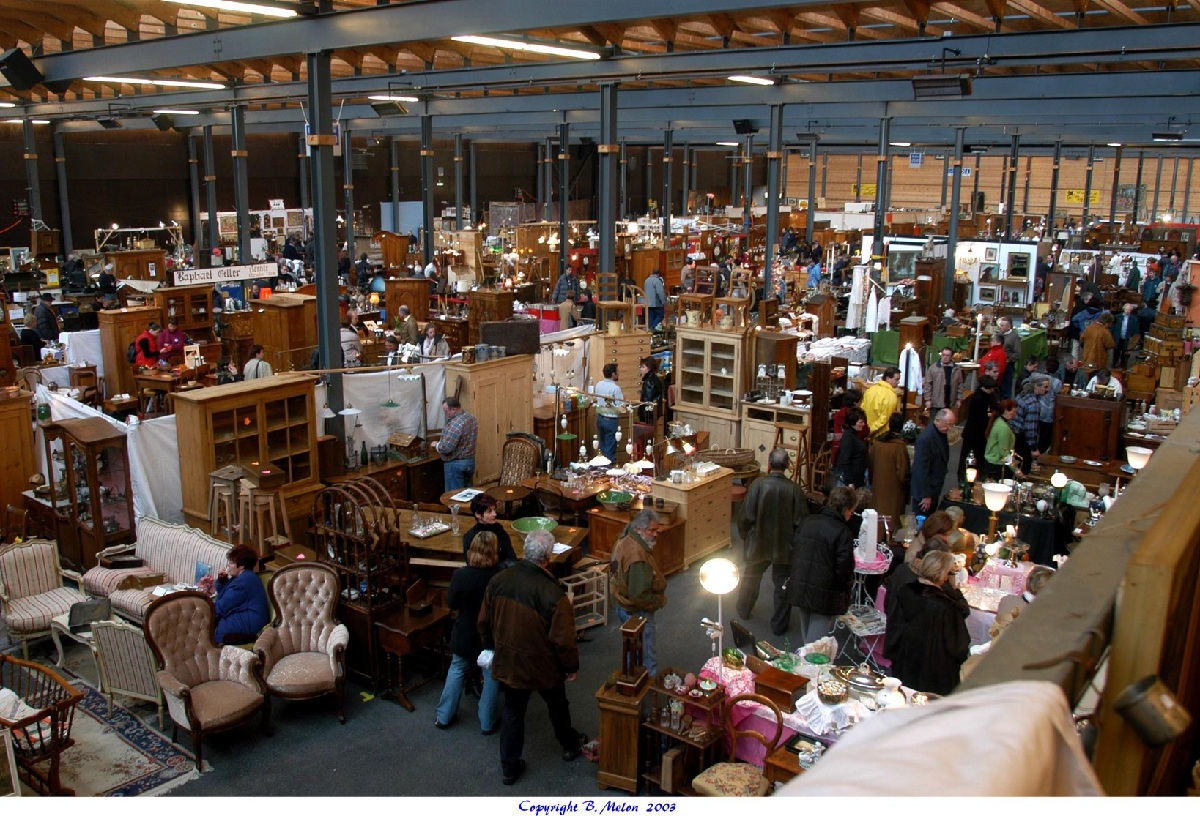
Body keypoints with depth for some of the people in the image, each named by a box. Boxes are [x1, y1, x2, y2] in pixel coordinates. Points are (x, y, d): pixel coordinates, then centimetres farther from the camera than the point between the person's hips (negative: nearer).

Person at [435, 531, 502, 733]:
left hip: (465, 634, 1)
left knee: (457, 671, 21)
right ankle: (488, 723, 25)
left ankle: (443, 716, 32)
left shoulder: (460, 575, -21)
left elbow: (451, 604, -8)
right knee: (491, 676, 16)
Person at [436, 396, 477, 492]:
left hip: (455, 464, -9)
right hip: (470, 461, 9)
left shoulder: (455, 424, -24)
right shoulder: (471, 418, 5)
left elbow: (446, 448, -27)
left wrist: (436, 445, -7)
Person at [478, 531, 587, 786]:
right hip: (543, 666, -3)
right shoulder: (553, 593, -29)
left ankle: (509, 766, 30)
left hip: (507, 663, 3)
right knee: (557, 707, 23)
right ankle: (570, 745, 47)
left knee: (512, 711, 21)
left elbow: (484, 621, 2)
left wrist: (493, 647, 19)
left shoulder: (498, 581, -12)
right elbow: (563, 639, -22)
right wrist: (572, 666, -4)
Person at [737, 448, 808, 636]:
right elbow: (802, 522, -12)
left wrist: (744, 536, 4)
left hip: (757, 544, 1)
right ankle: (779, 625, 23)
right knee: (782, 586, 15)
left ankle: (743, 610, 45)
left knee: (750, 578, 25)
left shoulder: (758, 485, -19)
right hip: (785, 547, -1)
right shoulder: (795, 490, -16)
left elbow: (745, 517, -14)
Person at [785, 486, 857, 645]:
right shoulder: (843, 532, -17)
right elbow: (844, 568, -17)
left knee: (806, 635, 24)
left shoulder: (808, 522, 3)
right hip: (824, 594, -7)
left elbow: (793, 550, 9)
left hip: (799, 588, 7)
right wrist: (846, 589, 0)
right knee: (816, 640, 1)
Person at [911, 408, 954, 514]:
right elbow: (922, 469, -25)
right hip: (924, 490, -9)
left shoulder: (941, 432, 2)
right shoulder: (925, 438, -26)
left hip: (934, 489, 9)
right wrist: (925, 495, -22)